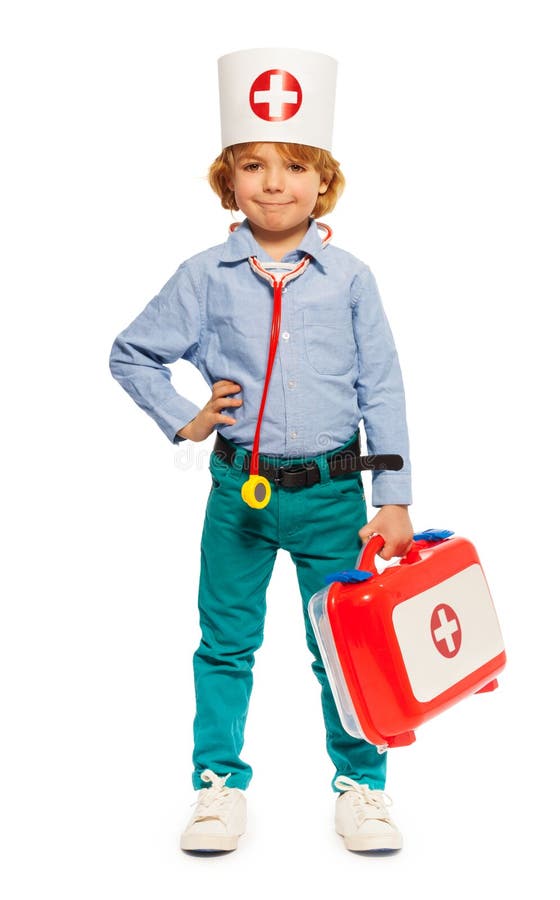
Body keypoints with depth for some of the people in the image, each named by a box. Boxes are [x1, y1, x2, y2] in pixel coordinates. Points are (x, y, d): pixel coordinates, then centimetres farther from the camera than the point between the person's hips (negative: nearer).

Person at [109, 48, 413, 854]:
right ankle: (221, 782, 29)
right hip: (239, 489, 1)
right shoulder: (206, 277, -1)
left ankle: (360, 784, 28)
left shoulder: (349, 278, -1)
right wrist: (182, 420, -1)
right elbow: (131, 355, 10)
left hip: (333, 491, 0)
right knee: (226, 644, 11)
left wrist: (393, 502, -1)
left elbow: (382, 392, 1)